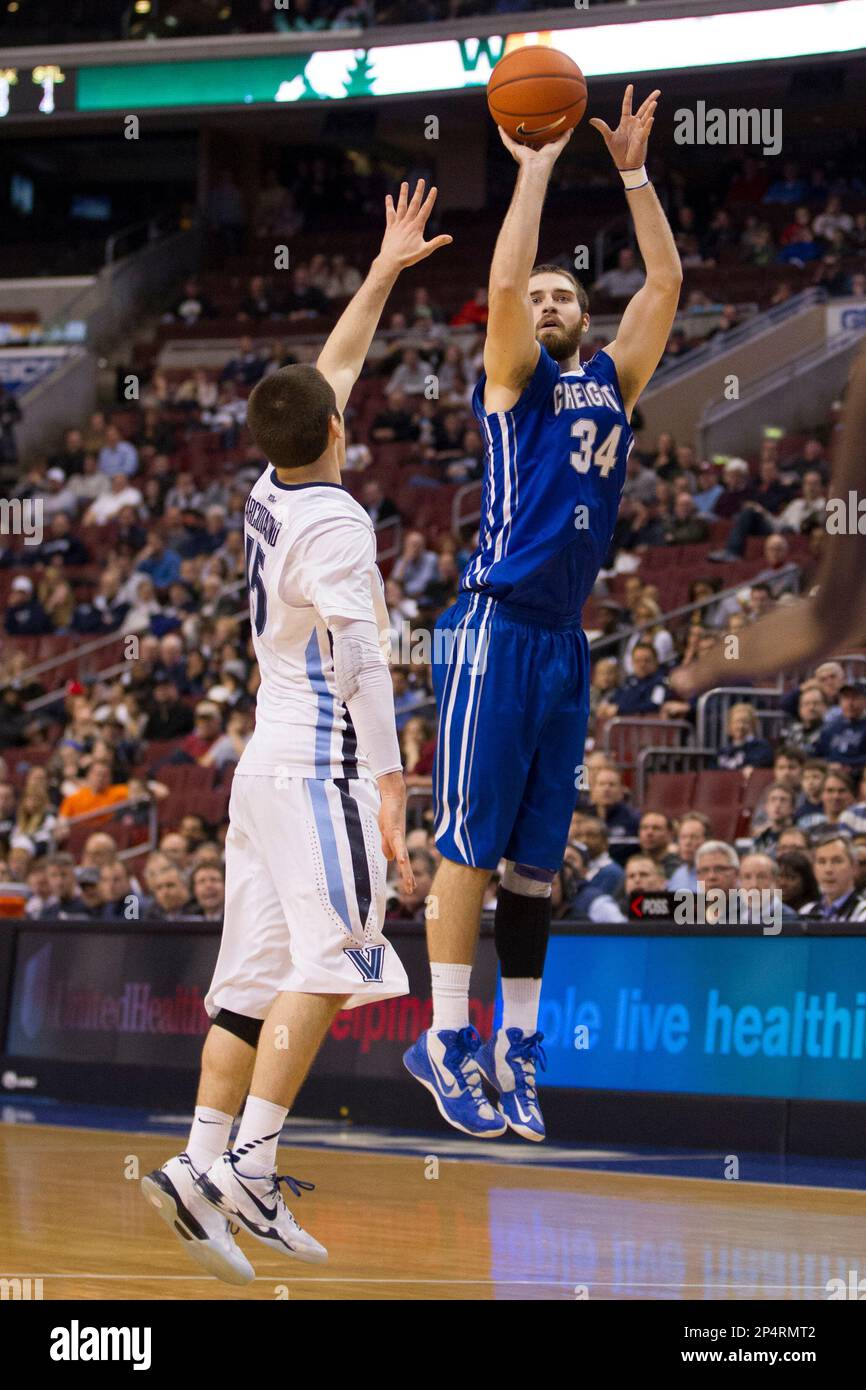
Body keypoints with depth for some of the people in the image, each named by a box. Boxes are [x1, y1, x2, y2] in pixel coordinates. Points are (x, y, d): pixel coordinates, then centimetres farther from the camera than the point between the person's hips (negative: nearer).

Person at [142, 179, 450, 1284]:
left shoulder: (269, 495, 14)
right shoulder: (335, 521, -11)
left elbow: (331, 371, 29)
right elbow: (358, 654, -21)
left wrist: (384, 272, 34)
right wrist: (390, 782, -27)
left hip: (269, 770, 9)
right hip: (322, 771, -9)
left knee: (253, 985, 5)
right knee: (326, 967, -15)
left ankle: (207, 1168, 0)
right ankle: (244, 1171, -25)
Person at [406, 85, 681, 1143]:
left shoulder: (613, 382, 18)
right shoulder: (514, 378, 3)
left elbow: (666, 282, 12)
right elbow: (503, 280, -13)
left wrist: (635, 177, 8)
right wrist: (536, 166, -8)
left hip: (565, 639, 6)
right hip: (495, 629, -6)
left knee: (537, 854, 8)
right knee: (473, 844, -7)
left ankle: (516, 1046, 12)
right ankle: (447, 1041, -4)